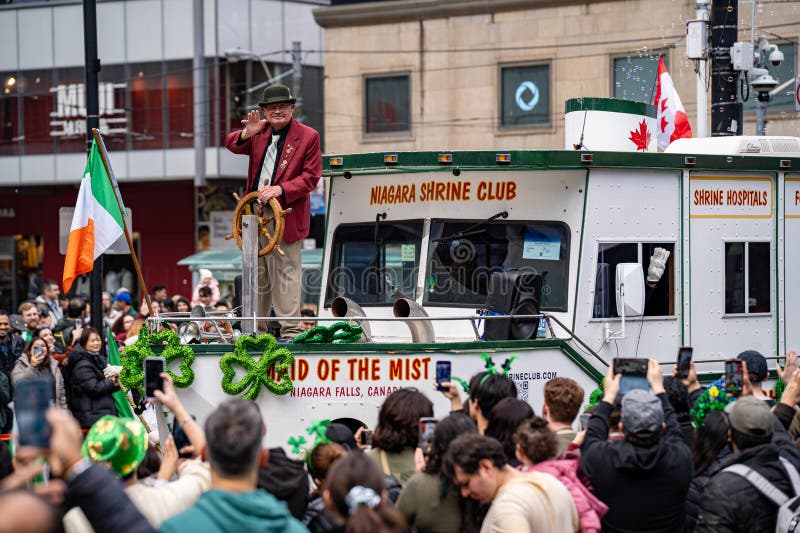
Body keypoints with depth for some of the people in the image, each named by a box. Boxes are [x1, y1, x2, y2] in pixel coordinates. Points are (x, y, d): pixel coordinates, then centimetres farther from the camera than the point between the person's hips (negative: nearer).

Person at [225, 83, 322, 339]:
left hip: (285, 217, -5)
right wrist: (247, 133, -18)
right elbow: (231, 144, 4)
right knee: (257, 274, 12)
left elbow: (311, 177, -6)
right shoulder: (260, 131, 12)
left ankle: (290, 330, -4)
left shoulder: (308, 136, -2)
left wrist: (280, 189, -18)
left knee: (285, 273, -8)